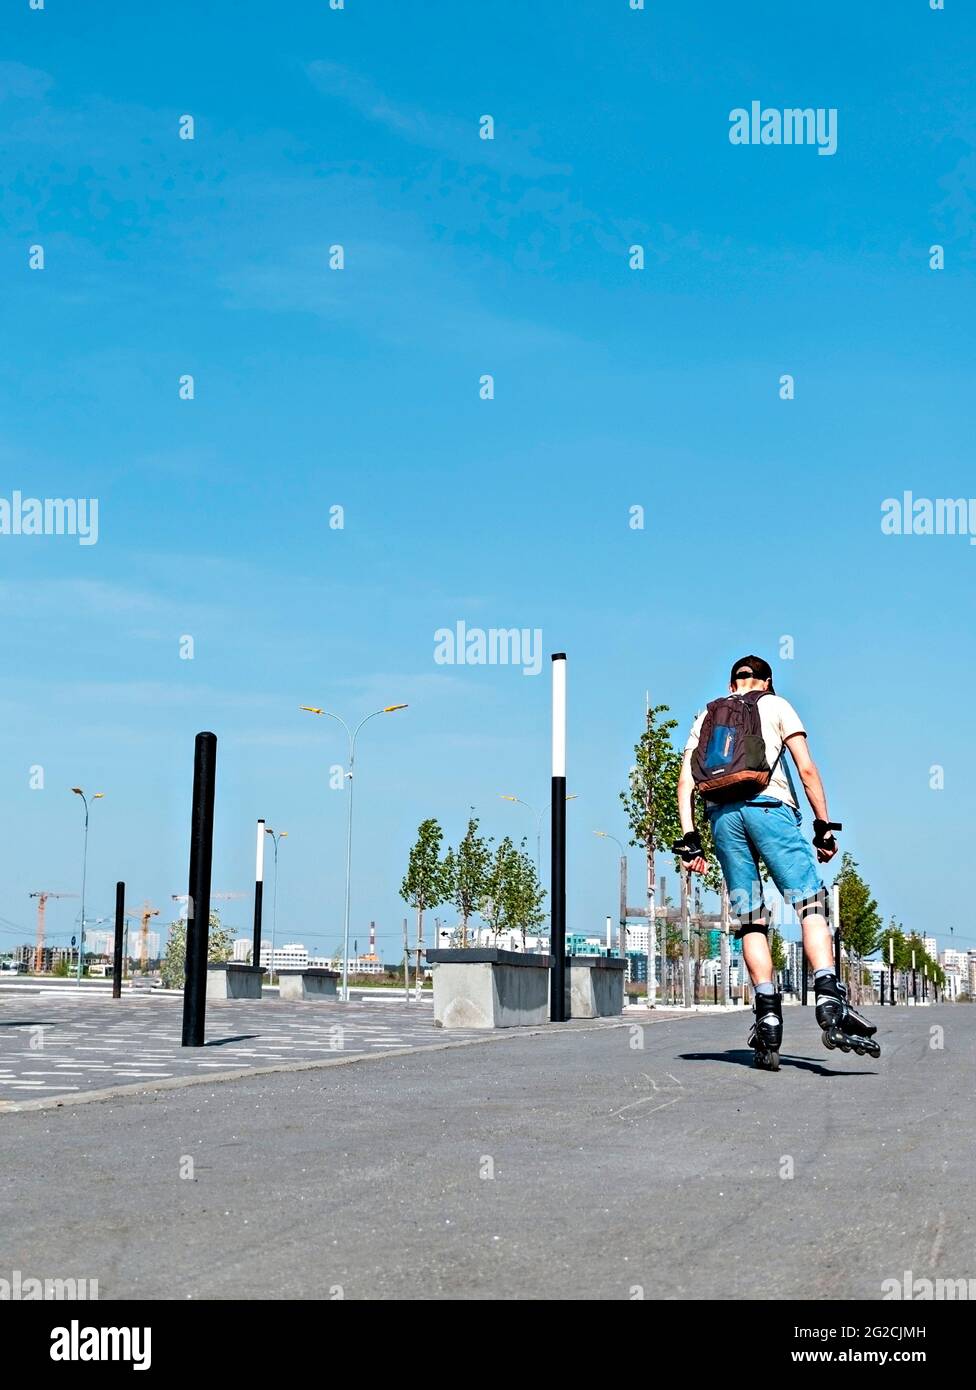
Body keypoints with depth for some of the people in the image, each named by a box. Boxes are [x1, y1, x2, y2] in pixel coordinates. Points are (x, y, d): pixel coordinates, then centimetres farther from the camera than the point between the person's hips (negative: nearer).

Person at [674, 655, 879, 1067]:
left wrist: (689, 839, 11)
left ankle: (767, 1015, -5)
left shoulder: (705, 716, 26)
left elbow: (685, 781, 14)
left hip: (722, 816, 4)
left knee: (750, 923, 5)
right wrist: (824, 826, 6)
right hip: (768, 807, -4)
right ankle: (831, 1003, -27)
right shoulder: (775, 705, 17)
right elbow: (806, 768, 5)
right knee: (811, 906, -9)